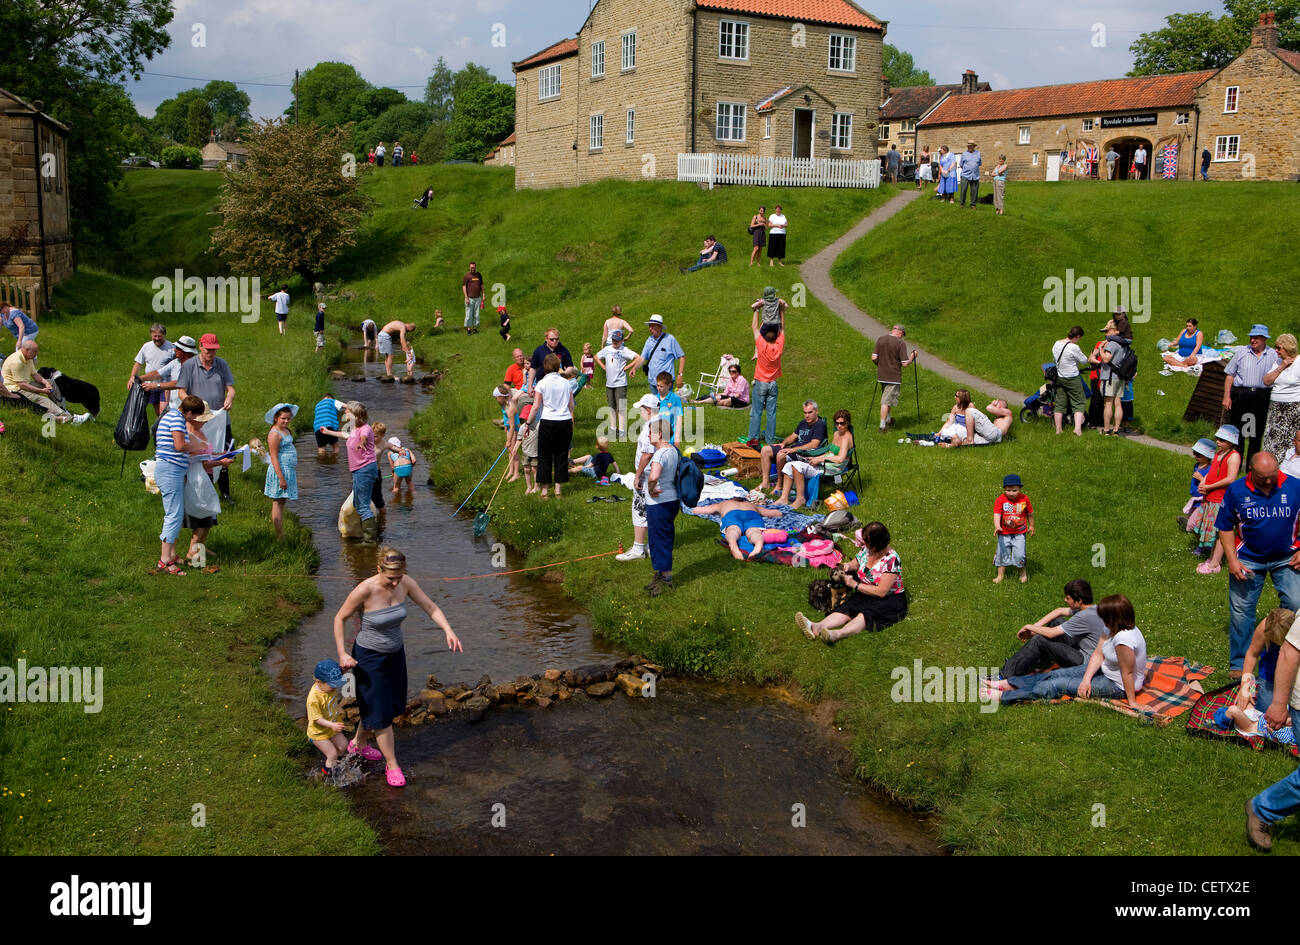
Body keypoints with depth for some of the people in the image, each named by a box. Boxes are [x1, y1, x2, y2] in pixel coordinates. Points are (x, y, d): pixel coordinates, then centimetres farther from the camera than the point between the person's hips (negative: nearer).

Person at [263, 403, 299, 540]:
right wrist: (281, 478, -21)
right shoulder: (275, 434, -15)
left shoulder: (286, 430, 13)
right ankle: (279, 537, -4)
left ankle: (281, 535, 17)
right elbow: (274, 458, -18)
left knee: (281, 503, 12)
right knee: (278, 503, -5)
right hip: (280, 471, -9)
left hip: (289, 471, 9)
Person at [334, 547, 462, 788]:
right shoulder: (364, 590, -28)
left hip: (395, 653, 6)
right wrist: (342, 654, -18)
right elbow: (340, 618, -14)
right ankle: (391, 764, 22)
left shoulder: (406, 583, -15)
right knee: (380, 712, 4)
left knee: (390, 704, 21)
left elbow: (431, 608, -7)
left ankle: (358, 743, 47)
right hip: (369, 657, -6)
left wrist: (448, 630, -22)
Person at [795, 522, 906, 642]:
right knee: (847, 608, -22)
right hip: (867, 595, 7)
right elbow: (855, 565, 22)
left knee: (866, 614, -35)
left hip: (891, 600, -7)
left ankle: (837, 634, -62)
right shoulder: (865, 550, 1)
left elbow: (881, 592, -22)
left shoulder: (891, 560, -20)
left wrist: (855, 585, -17)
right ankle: (816, 627, -49)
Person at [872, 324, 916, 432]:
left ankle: (888, 420, 36)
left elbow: (874, 358, 1)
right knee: (886, 401, 0)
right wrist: (913, 356, 4)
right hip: (893, 377, -5)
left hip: (881, 376, 5)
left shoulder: (880, 339, 1)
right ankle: (882, 426, 3)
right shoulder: (900, 343, -14)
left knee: (886, 399, 22)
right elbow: (905, 363, -14)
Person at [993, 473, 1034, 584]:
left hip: (1019, 533, 0)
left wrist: (1031, 526, 18)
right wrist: (997, 527, -39)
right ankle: (1001, 575, 23)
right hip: (1004, 533, 0)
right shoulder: (1000, 500, -14)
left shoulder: (1024, 499, -8)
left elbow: (1030, 513, 8)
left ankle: (1023, 573, 23)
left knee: (1019, 555, -4)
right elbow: (997, 514, -23)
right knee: (1002, 553, 6)